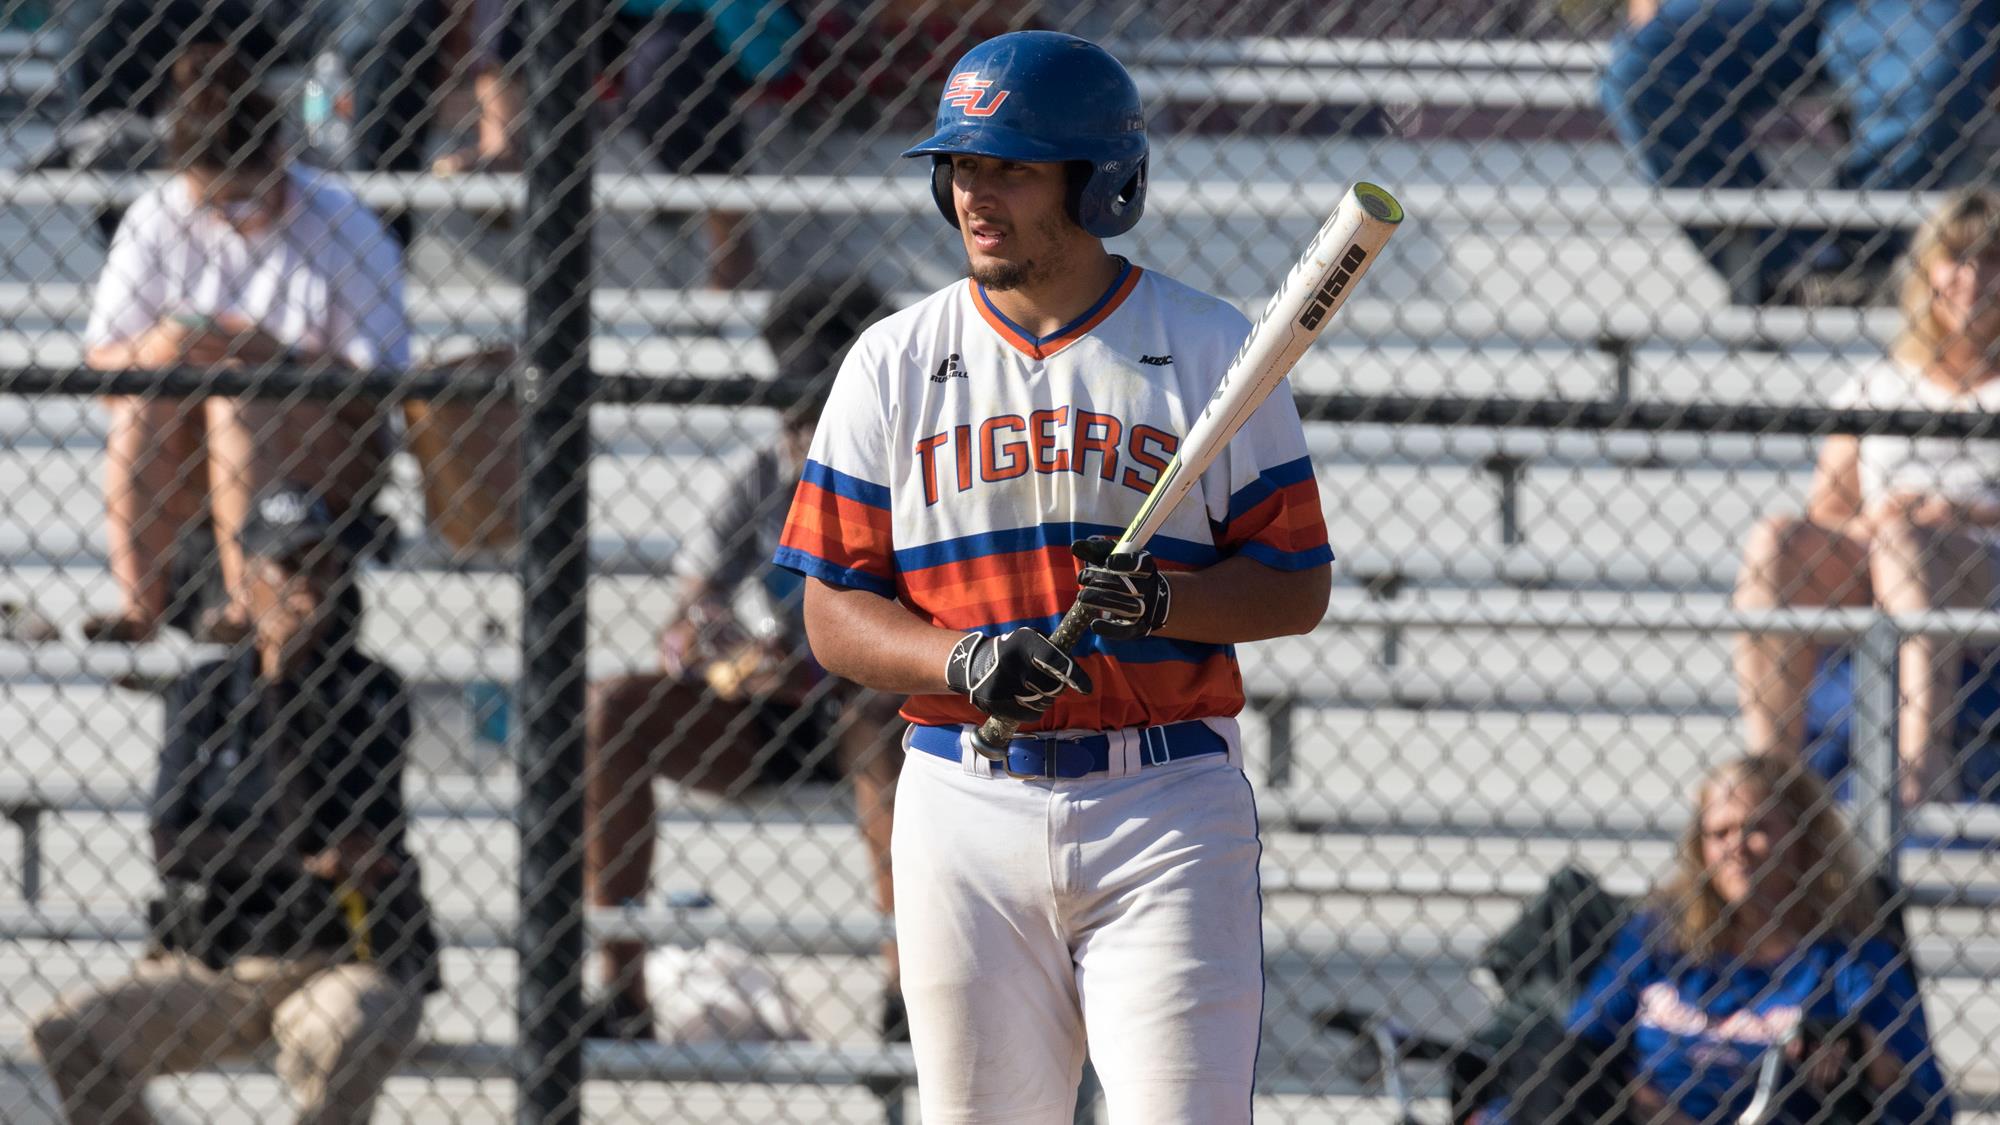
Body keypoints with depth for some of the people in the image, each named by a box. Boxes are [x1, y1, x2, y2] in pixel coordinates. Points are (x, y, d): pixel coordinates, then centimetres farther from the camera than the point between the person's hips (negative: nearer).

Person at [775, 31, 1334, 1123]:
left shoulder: (1211, 349, 3)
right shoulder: (893, 364, 7)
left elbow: (1298, 585, 3)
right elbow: (835, 614, 5)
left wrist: (1163, 601, -17)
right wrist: (963, 660, -15)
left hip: (1167, 814, -2)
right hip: (967, 810, 2)